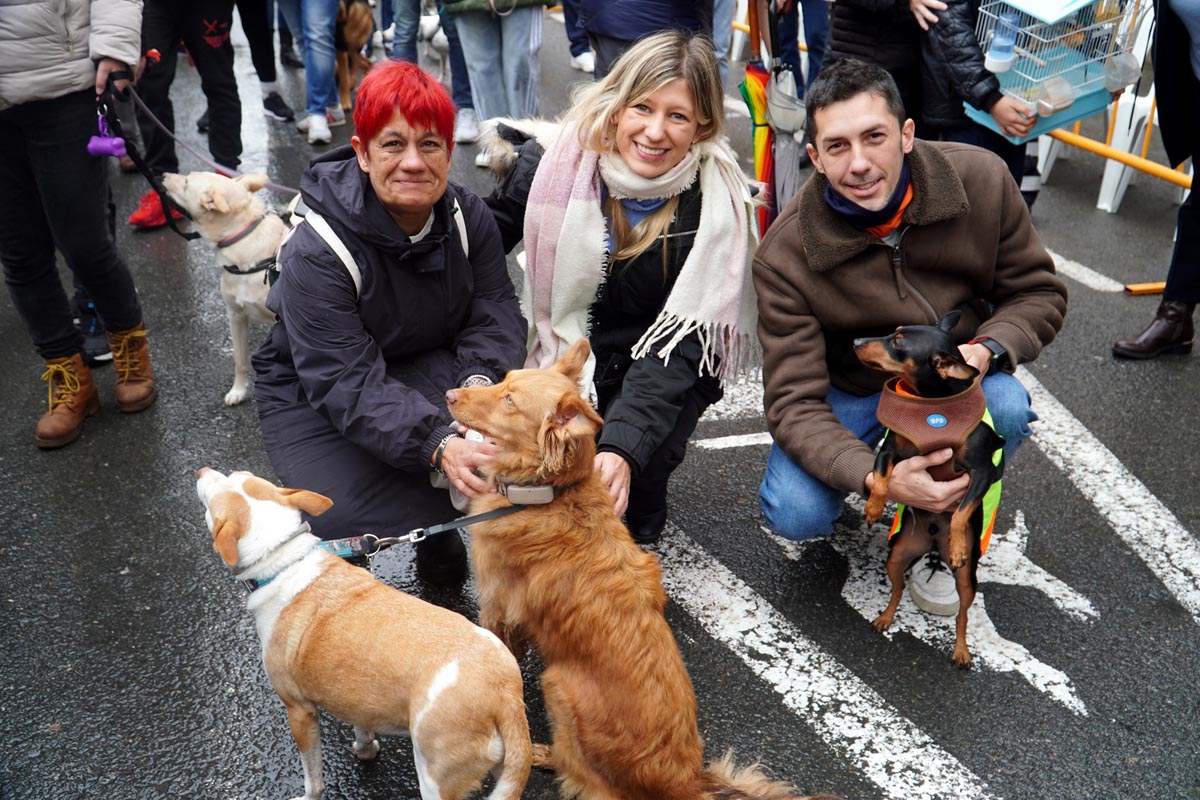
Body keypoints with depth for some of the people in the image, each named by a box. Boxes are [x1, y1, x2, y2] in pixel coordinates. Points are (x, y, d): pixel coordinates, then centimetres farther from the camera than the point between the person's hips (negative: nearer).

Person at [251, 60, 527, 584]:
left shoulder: (467, 217, -10)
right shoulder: (317, 254, -27)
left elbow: (495, 313, -10)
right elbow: (348, 386, -33)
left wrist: (480, 379, -34)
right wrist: (440, 445, -47)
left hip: (426, 365, 5)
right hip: (312, 398, -4)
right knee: (342, 516, -29)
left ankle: (439, 530, 5)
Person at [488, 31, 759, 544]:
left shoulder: (714, 204, -20)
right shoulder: (563, 157, -15)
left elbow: (678, 345, -25)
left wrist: (623, 449, -39)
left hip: (661, 370, -2)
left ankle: (638, 522, 10)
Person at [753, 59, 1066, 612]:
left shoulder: (981, 179, -19)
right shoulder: (785, 256, -25)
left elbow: (1038, 292, -6)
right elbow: (793, 400, -26)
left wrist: (987, 349, -30)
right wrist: (874, 480, -42)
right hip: (848, 388, -1)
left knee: (1006, 408, -32)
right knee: (797, 515, -22)